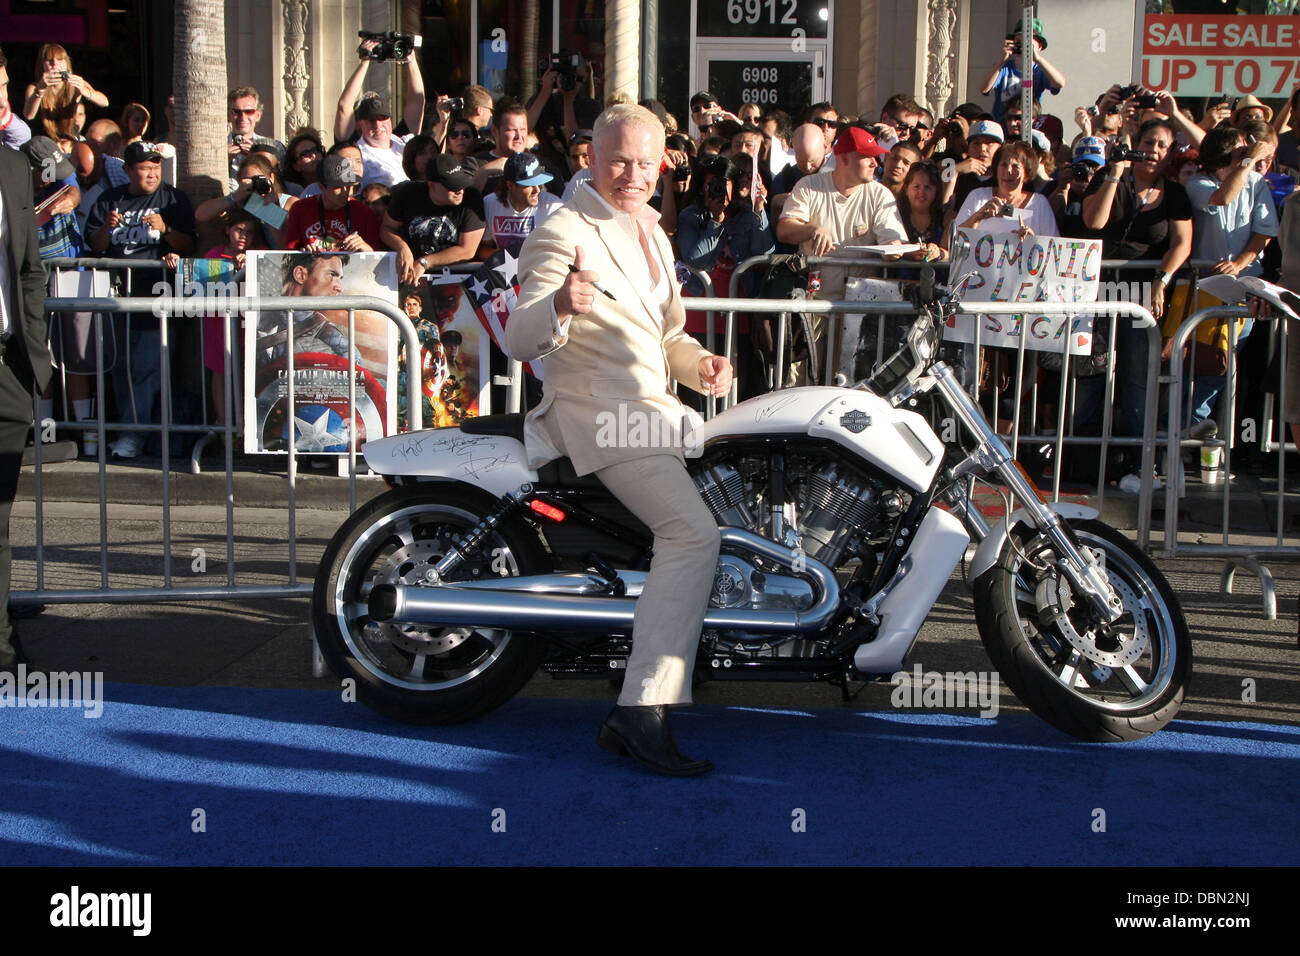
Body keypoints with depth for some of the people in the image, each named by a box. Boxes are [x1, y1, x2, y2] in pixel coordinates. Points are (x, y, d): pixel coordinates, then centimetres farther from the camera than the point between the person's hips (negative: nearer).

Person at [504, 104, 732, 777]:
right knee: (693, 531, -26)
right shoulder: (563, 233, -8)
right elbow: (520, 341, -17)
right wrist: (560, 306, -39)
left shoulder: (651, 233, 20)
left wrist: (701, 365, 5)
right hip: (596, 411, -10)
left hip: (655, 409, 10)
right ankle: (643, 710, -27)